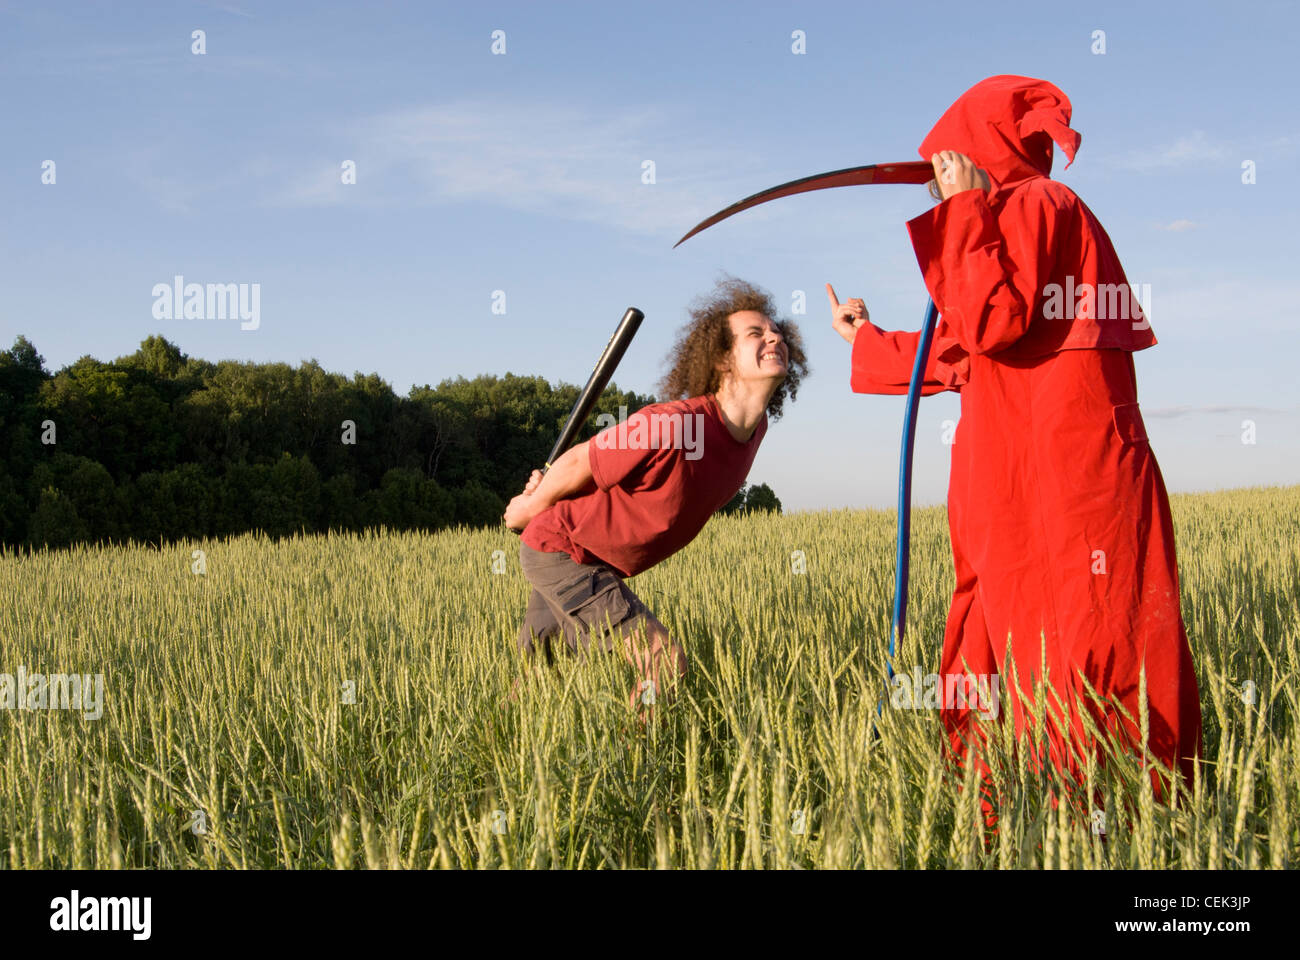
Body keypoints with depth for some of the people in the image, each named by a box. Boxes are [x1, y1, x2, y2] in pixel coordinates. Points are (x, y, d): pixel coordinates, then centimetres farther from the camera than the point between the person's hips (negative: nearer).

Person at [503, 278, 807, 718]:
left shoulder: (754, 427, -7)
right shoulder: (672, 426, -34)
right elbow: (580, 462, -18)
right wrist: (527, 509, -1)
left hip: (604, 563, 9)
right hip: (560, 550, -9)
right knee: (665, 663, -20)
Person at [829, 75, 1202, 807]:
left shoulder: (1031, 204, -4)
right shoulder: (1029, 210, 26)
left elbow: (992, 325, -20)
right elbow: (961, 356, 30)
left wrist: (965, 209, -11)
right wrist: (869, 343, 42)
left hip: (1060, 491, -10)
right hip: (1023, 495, 10)